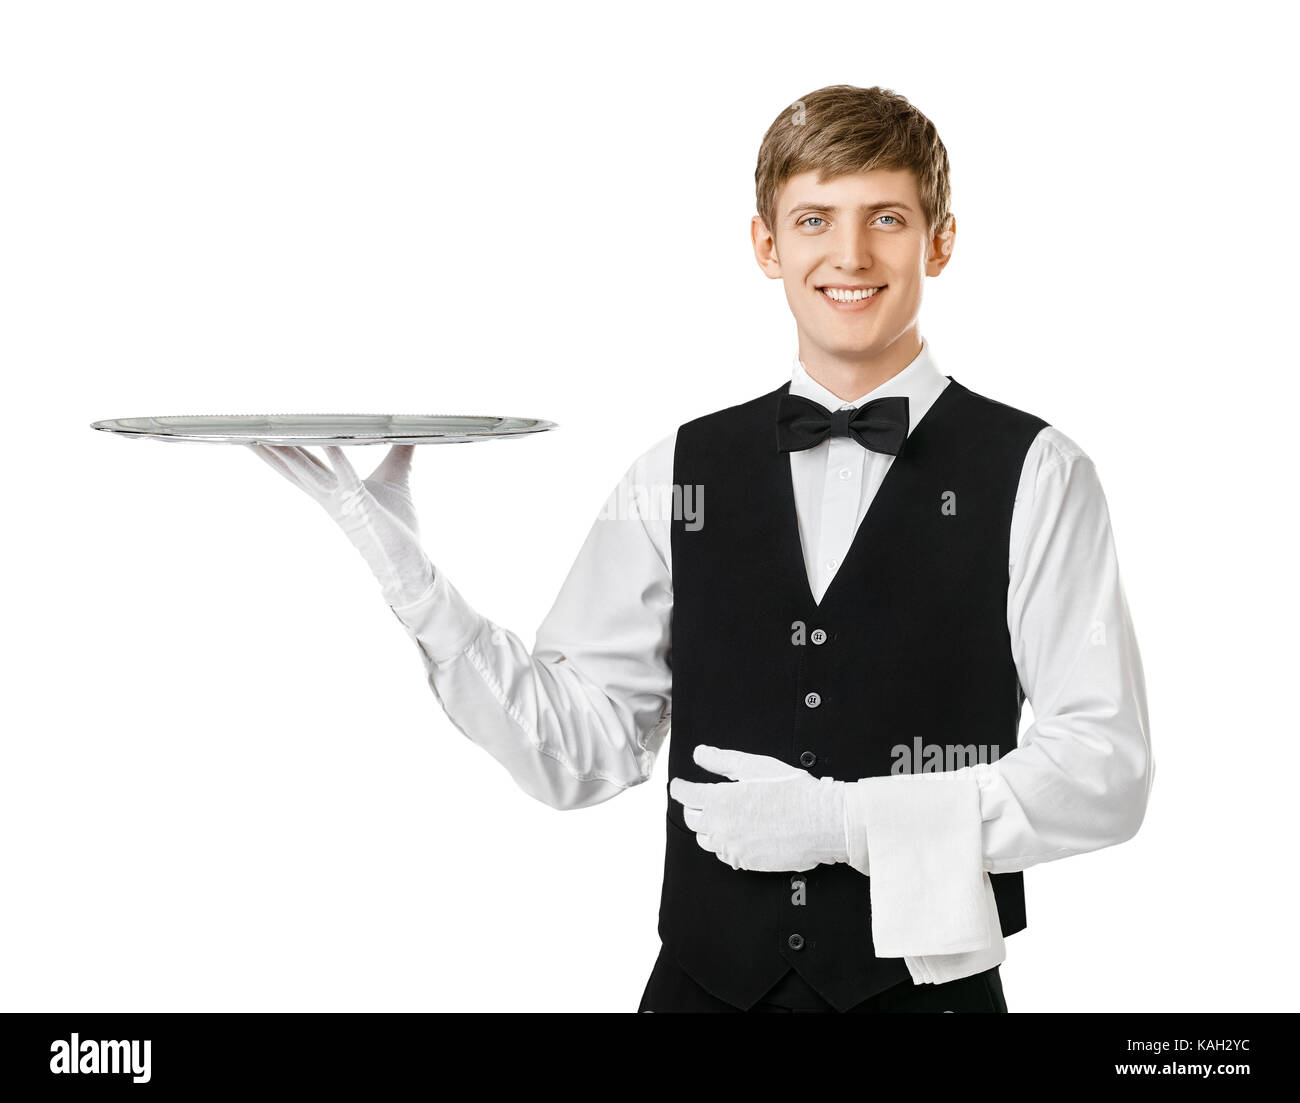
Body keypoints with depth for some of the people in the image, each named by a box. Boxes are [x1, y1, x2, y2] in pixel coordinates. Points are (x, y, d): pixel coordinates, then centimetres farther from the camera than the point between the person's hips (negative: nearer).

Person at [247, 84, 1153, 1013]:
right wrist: (404, 565, -7)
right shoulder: (678, 476, 2)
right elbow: (578, 752, 0)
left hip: (926, 983, -2)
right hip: (705, 980, 2)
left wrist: (849, 820, -16)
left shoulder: (1033, 474, -6)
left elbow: (1106, 770, -10)